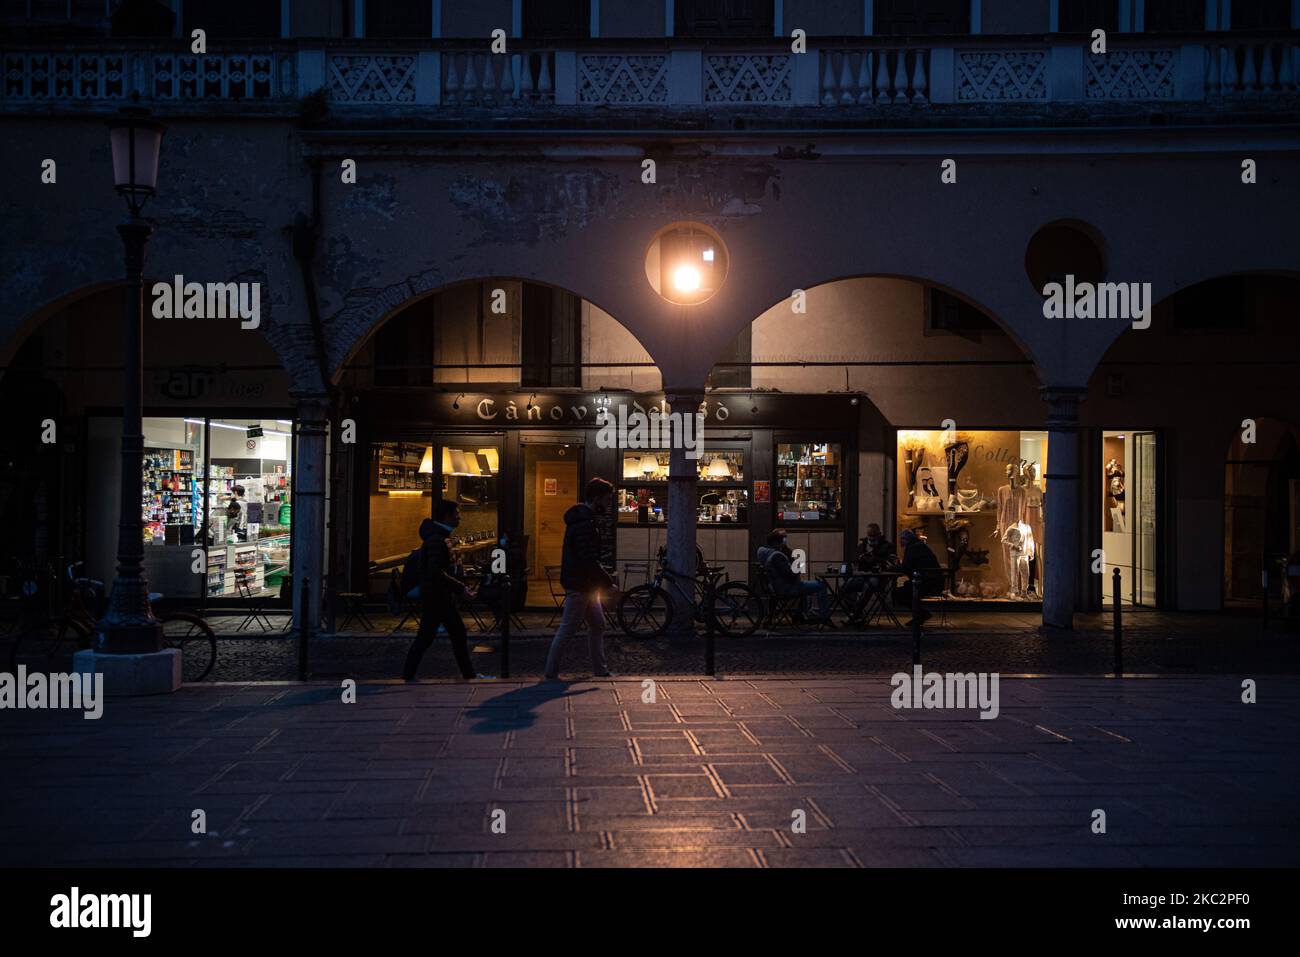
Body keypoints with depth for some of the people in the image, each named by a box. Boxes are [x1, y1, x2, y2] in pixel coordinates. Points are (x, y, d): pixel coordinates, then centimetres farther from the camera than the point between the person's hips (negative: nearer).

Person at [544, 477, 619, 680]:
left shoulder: (587, 519, 14)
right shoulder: (584, 523, -20)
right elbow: (590, 561, -26)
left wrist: (603, 581, 17)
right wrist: (609, 583, -20)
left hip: (586, 585, 11)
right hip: (580, 585, -11)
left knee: (598, 625, 15)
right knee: (568, 629, -4)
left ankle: (600, 671, 22)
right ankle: (551, 673, 2)